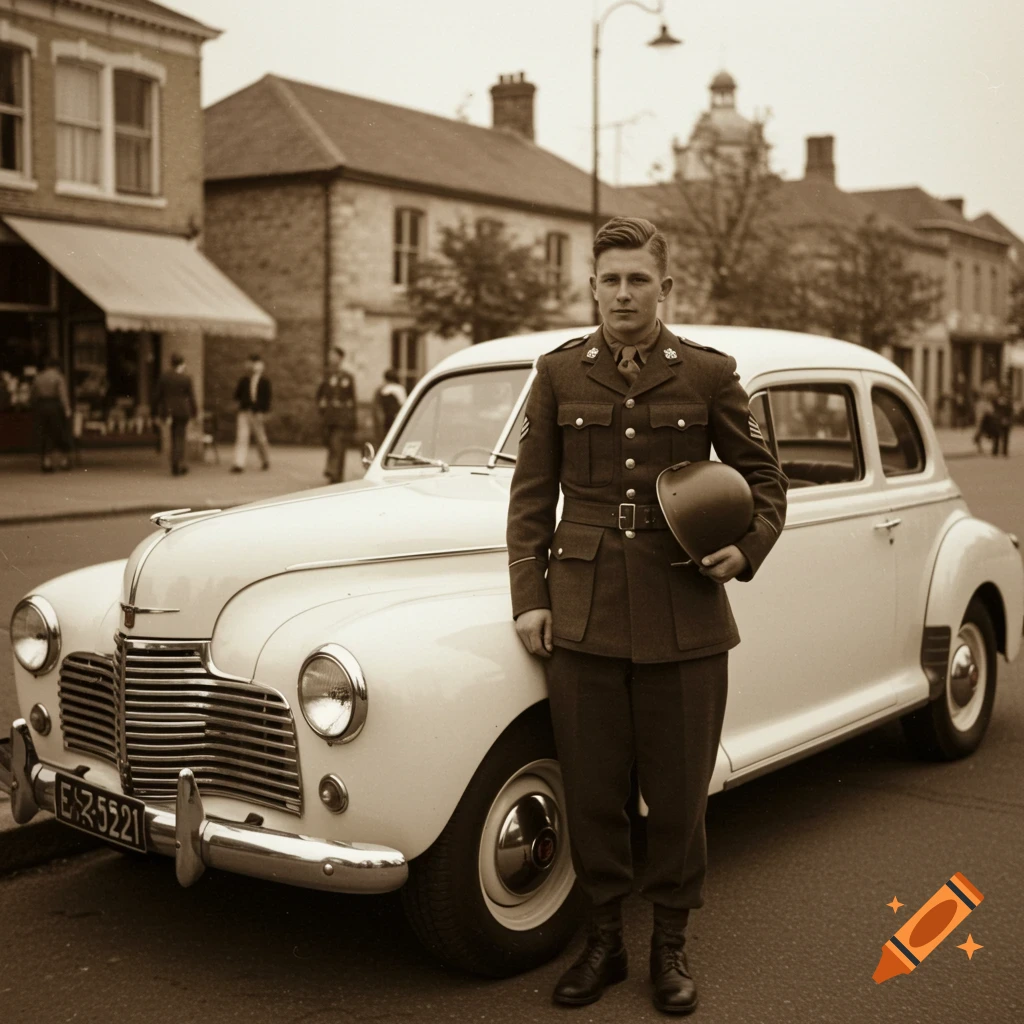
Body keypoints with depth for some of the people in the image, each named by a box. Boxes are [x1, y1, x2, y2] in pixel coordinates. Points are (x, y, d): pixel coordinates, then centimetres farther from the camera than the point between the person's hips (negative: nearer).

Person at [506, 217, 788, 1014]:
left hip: (685, 619, -1)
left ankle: (672, 945, 26)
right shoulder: (559, 373, 5)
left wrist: (747, 549, -8)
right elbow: (531, 496, 7)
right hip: (583, 613, 1)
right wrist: (529, 598, 0)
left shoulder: (709, 373, 2)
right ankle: (604, 939, 26)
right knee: (592, 790, 8)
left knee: (679, 792, 8)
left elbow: (764, 477, 10)